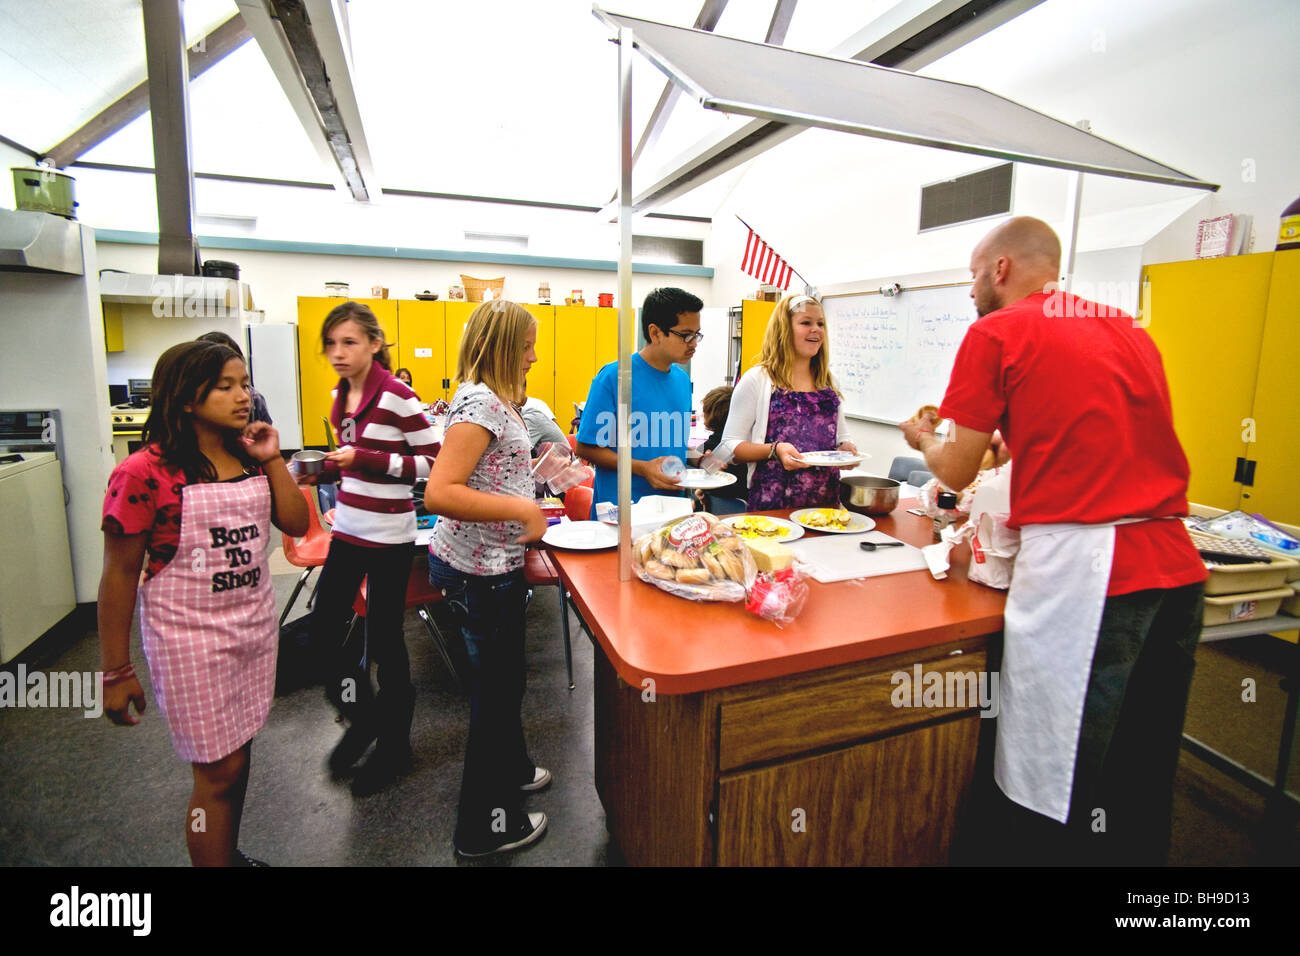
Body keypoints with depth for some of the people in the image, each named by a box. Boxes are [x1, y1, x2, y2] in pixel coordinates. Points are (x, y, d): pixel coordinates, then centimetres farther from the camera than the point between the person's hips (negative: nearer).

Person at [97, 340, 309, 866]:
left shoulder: (250, 458, 4)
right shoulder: (145, 473, -15)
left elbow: (297, 524, 3)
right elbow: (120, 573, -11)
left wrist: (273, 460, -7)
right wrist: (116, 671, -8)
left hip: (255, 623, 6)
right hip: (190, 636, -6)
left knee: (238, 750, 18)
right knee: (219, 770, 3)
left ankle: (229, 853, 40)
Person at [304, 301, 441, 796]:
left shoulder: (396, 395, -14)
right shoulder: (342, 397, 9)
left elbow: (432, 461, -15)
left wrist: (366, 459, -22)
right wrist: (324, 471, 3)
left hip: (389, 536, -7)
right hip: (347, 530, 8)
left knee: (384, 639, 4)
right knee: (324, 632, 12)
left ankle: (394, 745, 26)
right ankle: (362, 718, 37)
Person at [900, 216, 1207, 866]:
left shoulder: (996, 332, -1)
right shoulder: (1131, 331, 18)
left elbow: (956, 472, 1)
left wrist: (923, 439, 21)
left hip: (1078, 566, -7)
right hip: (1176, 568, 8)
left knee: (1056, 794, 5)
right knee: (1143, 781, 20)